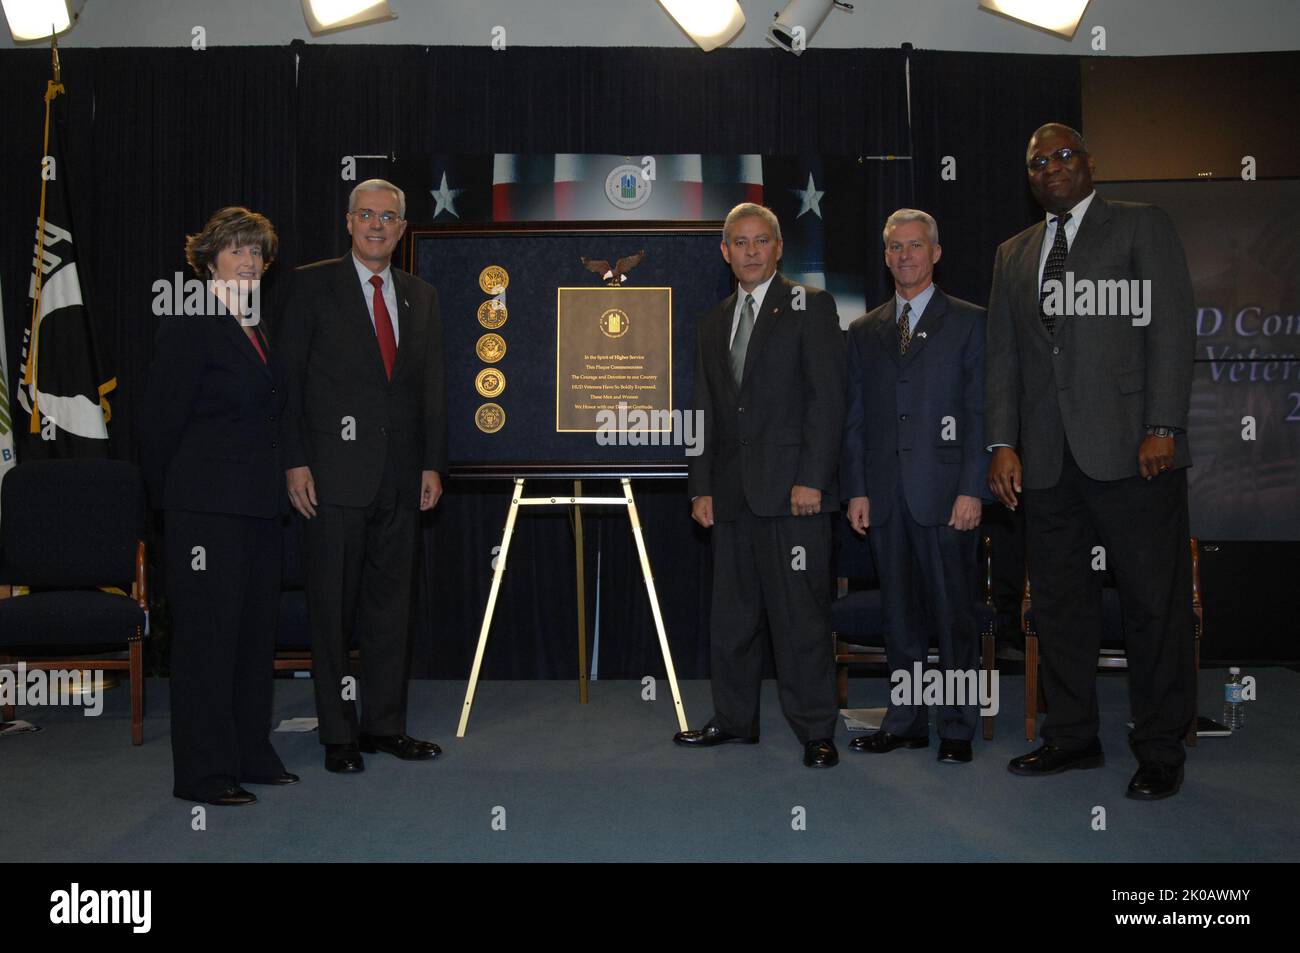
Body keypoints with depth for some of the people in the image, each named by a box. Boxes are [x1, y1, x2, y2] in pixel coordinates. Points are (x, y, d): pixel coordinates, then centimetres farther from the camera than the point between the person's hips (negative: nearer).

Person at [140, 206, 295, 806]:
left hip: (258, 506, 8)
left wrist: (278, 485, 13)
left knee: (255, 629, 12)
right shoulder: (188, 328, -9)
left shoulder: (260, 330, 15)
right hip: (207, 508, -8)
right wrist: (176, 495, -1)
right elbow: (159, 424, -9)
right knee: (207, 632, -3)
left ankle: (250, 755, 23)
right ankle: (202, 772, 6)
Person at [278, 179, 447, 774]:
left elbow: (431, 388, 13)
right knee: (332, 606, 2)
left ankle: (384, 725, 21)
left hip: (400, 478, 4)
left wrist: (432, 464, 6)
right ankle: (338, 734, 13)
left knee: (391, 602, 10)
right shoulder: (313, 284, 1)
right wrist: (296, 461, -10)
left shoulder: (420, 297, 14)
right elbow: (290, 377, -3)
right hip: (335, 472, -4)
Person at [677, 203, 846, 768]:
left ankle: (815, 730, 6)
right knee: (731, 613, 11)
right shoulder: (713, 323, 18)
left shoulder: (809, 306, 1)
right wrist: (701, 487, 9)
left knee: (800, 612, -4)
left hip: (792, 488, -6)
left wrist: (812, 479, -15)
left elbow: (827, 397, -7)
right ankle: (734, 719, 23)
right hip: (731, 492, 6)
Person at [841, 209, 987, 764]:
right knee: (898, 612, 9)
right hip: (884, 494, 4)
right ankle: (906, 722, 19)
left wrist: (971, 489, -10)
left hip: (944, 492, -3)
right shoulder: (864, 332, 15)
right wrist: (856, 489, 4)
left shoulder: (968, 322, 4)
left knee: (953, 611, 1)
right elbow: (855, 418, 13)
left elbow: (981, 412, -2)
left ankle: (957, 728, 12)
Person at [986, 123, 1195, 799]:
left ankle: (1159, 749, 10)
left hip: (1130, 448, -4)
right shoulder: (1013, 254, 20)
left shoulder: (1142, 226, 7)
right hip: (1047, 458, 5)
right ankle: (1072, 735, 19)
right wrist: (1003, 444, 4)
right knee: (1058, 601, 8)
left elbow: (1171, 328, -2)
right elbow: (1002, 356, 15)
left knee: (1155, 600, -1)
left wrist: (1164, 427, -12)